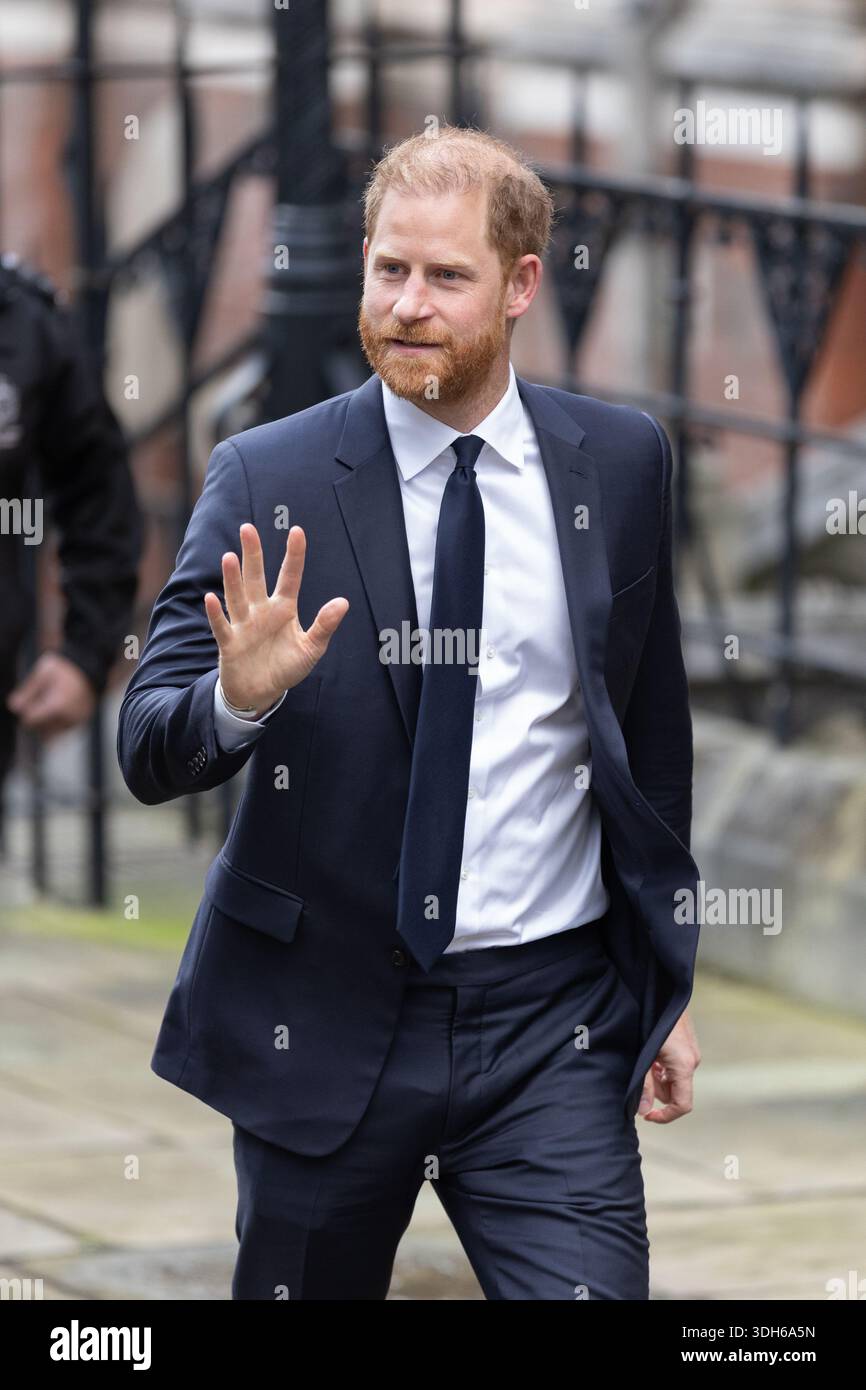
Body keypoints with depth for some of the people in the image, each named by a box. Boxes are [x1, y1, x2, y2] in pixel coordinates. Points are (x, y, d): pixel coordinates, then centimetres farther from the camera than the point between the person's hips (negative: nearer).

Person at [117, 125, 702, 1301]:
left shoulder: (622, 462, 3)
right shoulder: (269, 480, -5)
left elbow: (651, 728, 12)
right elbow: (147, 751, -8)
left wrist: (667, 983, 13)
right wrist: (239, 697, -30)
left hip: (549, 1026, 1)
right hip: (323, 1014, 0)